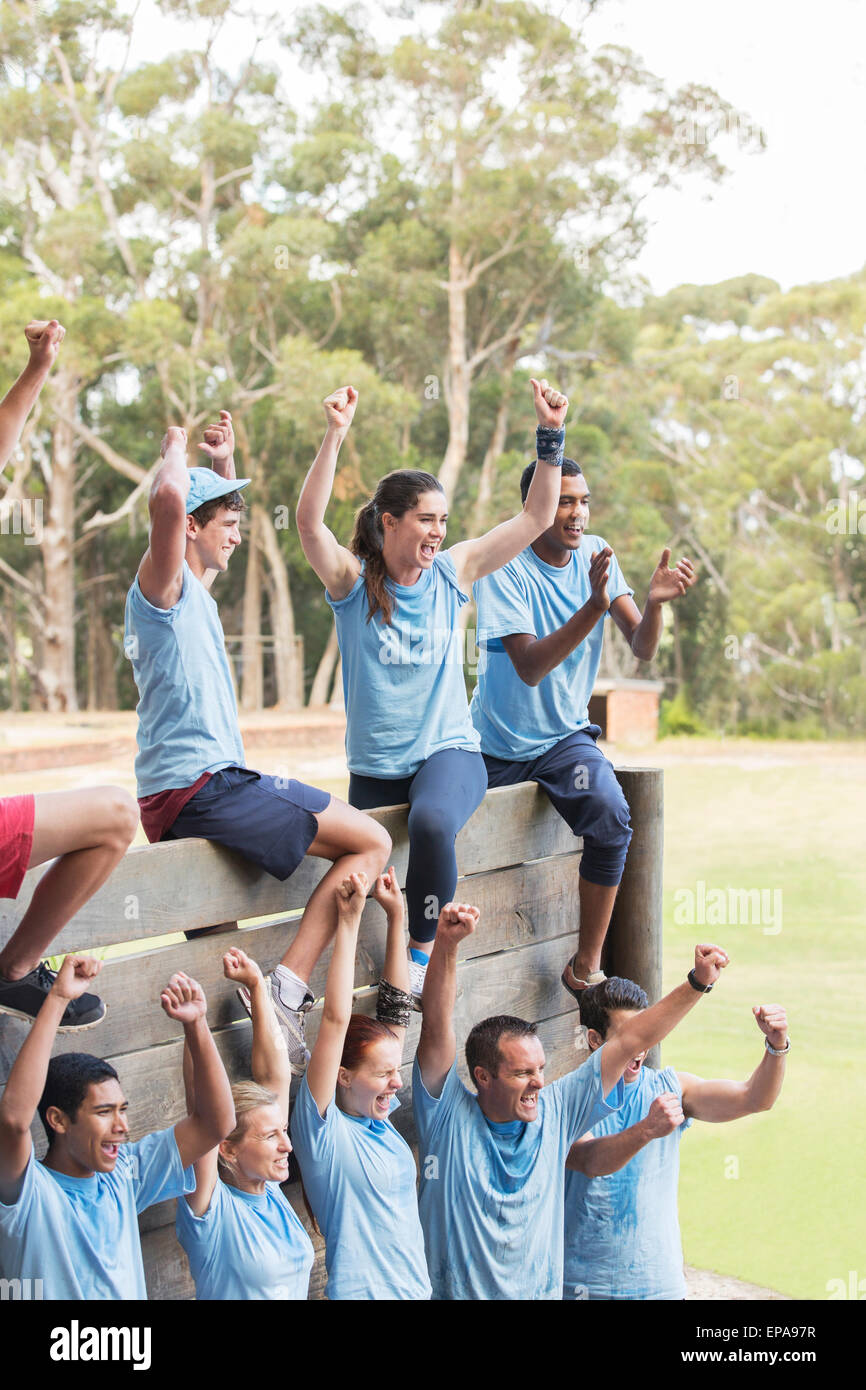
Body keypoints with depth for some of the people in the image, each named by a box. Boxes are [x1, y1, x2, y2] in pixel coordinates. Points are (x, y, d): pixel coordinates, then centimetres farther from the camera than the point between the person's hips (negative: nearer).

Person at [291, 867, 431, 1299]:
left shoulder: (377, 1116, 4)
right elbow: (335, 1021, -20)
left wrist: (396, 915, 3)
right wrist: (349, 920, -21)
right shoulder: (323, 1130, -12)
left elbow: (395, 1014, 6)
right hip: (362, 1289, -7)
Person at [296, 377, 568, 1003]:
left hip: (450, 750, -1)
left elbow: (536, 518, 3)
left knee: (433, 825, -33)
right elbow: (309, 521, -21)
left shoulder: (453, 571, 4)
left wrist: (551, 436, -5)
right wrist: (334, 437, -30)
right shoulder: (353, 580, -3)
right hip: (374, 766, 1)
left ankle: (424, 954, -19)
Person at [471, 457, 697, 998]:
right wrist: (593, 606, -37)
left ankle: (587, 966, -16)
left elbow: (643, 649, -9)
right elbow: (529, 667, -27)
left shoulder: (595, 554, -1)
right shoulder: (502, 566, -15)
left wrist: (654, 602, -30)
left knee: (611, 817, -24)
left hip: (566, 736, 2)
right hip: (500, 746, -2)